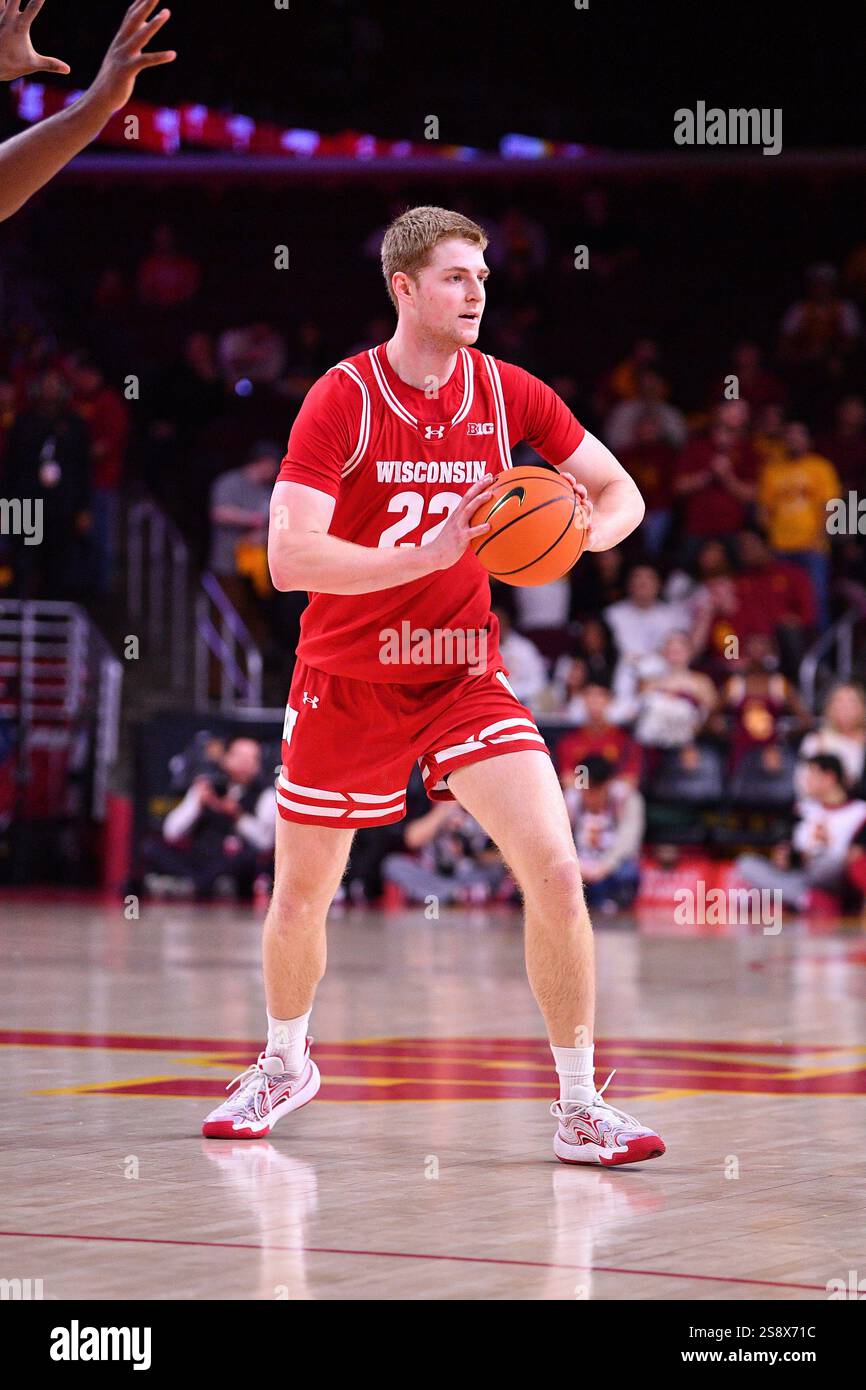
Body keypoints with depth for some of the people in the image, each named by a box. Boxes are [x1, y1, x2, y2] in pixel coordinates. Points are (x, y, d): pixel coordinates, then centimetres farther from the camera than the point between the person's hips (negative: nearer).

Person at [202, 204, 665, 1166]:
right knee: (300, 895, 13)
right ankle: (285, 1064, 43)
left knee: (555, 873, -16)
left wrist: (586, 527, -20)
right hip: (345, 680, -1)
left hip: (464, 673, 2)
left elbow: (619, 491, 4)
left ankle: (580, 1110, -6)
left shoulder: (508, 394, -5)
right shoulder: (341, 400, -16)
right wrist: (427, 555, -34)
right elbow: (290, 557, -25)